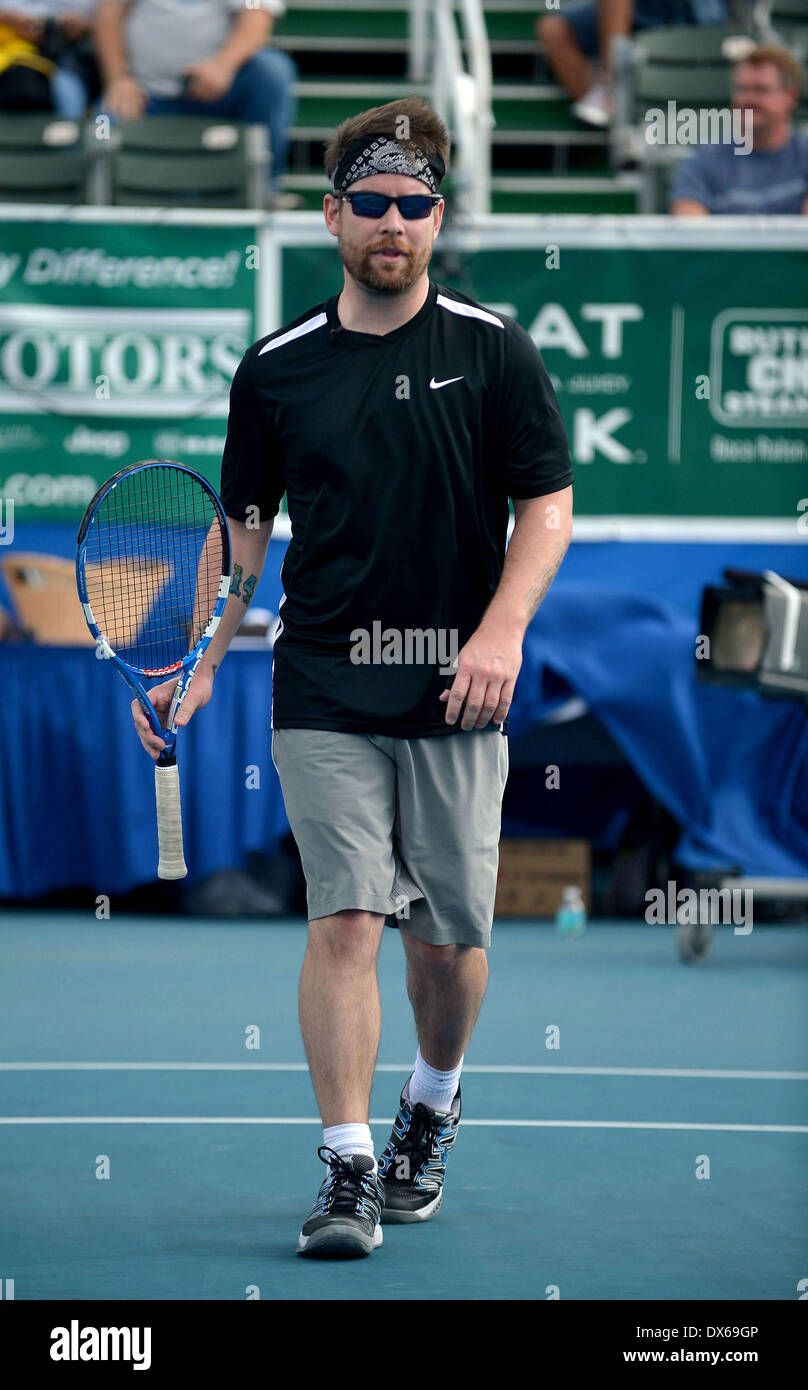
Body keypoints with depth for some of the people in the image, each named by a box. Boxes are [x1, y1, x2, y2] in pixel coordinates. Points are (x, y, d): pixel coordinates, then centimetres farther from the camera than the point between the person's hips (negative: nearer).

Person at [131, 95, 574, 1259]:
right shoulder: (275, 369, 6)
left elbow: (549, 504, 0)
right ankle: (348, 1170, -8)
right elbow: (244, 527, 12)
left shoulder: (493, 351, 1)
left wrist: (502, 629, -15)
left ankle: (434, 1102, 34)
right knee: (343, 921, -10)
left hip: (456, 694, 0)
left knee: (450, 937, 6)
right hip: (324, 696, 0)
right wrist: (198, 665, 3)